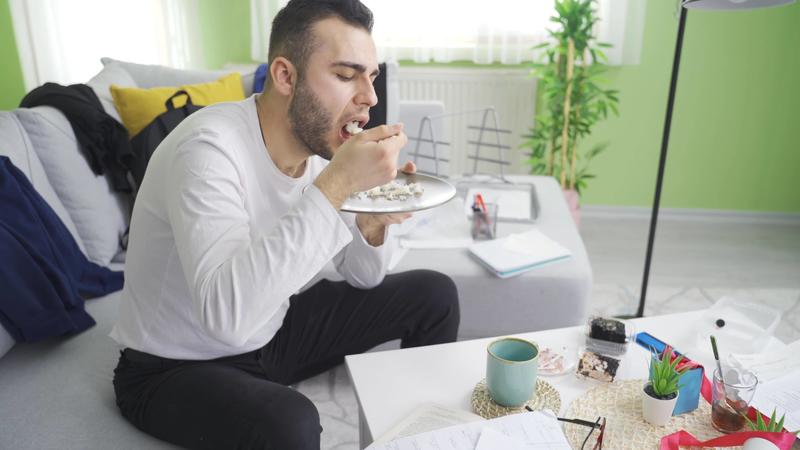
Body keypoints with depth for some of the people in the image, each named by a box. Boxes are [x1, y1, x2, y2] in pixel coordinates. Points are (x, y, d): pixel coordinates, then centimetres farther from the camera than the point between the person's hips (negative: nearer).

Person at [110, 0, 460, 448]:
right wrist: (335, 185, -40)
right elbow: (227, 315, -42)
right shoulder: (210, 148, -28)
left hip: (274, 330, 6)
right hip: (177, 367, -6)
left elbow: (363, 277, 1)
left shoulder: (321, 143, -7)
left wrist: (373, 221, -21)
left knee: (434, 294, 1)